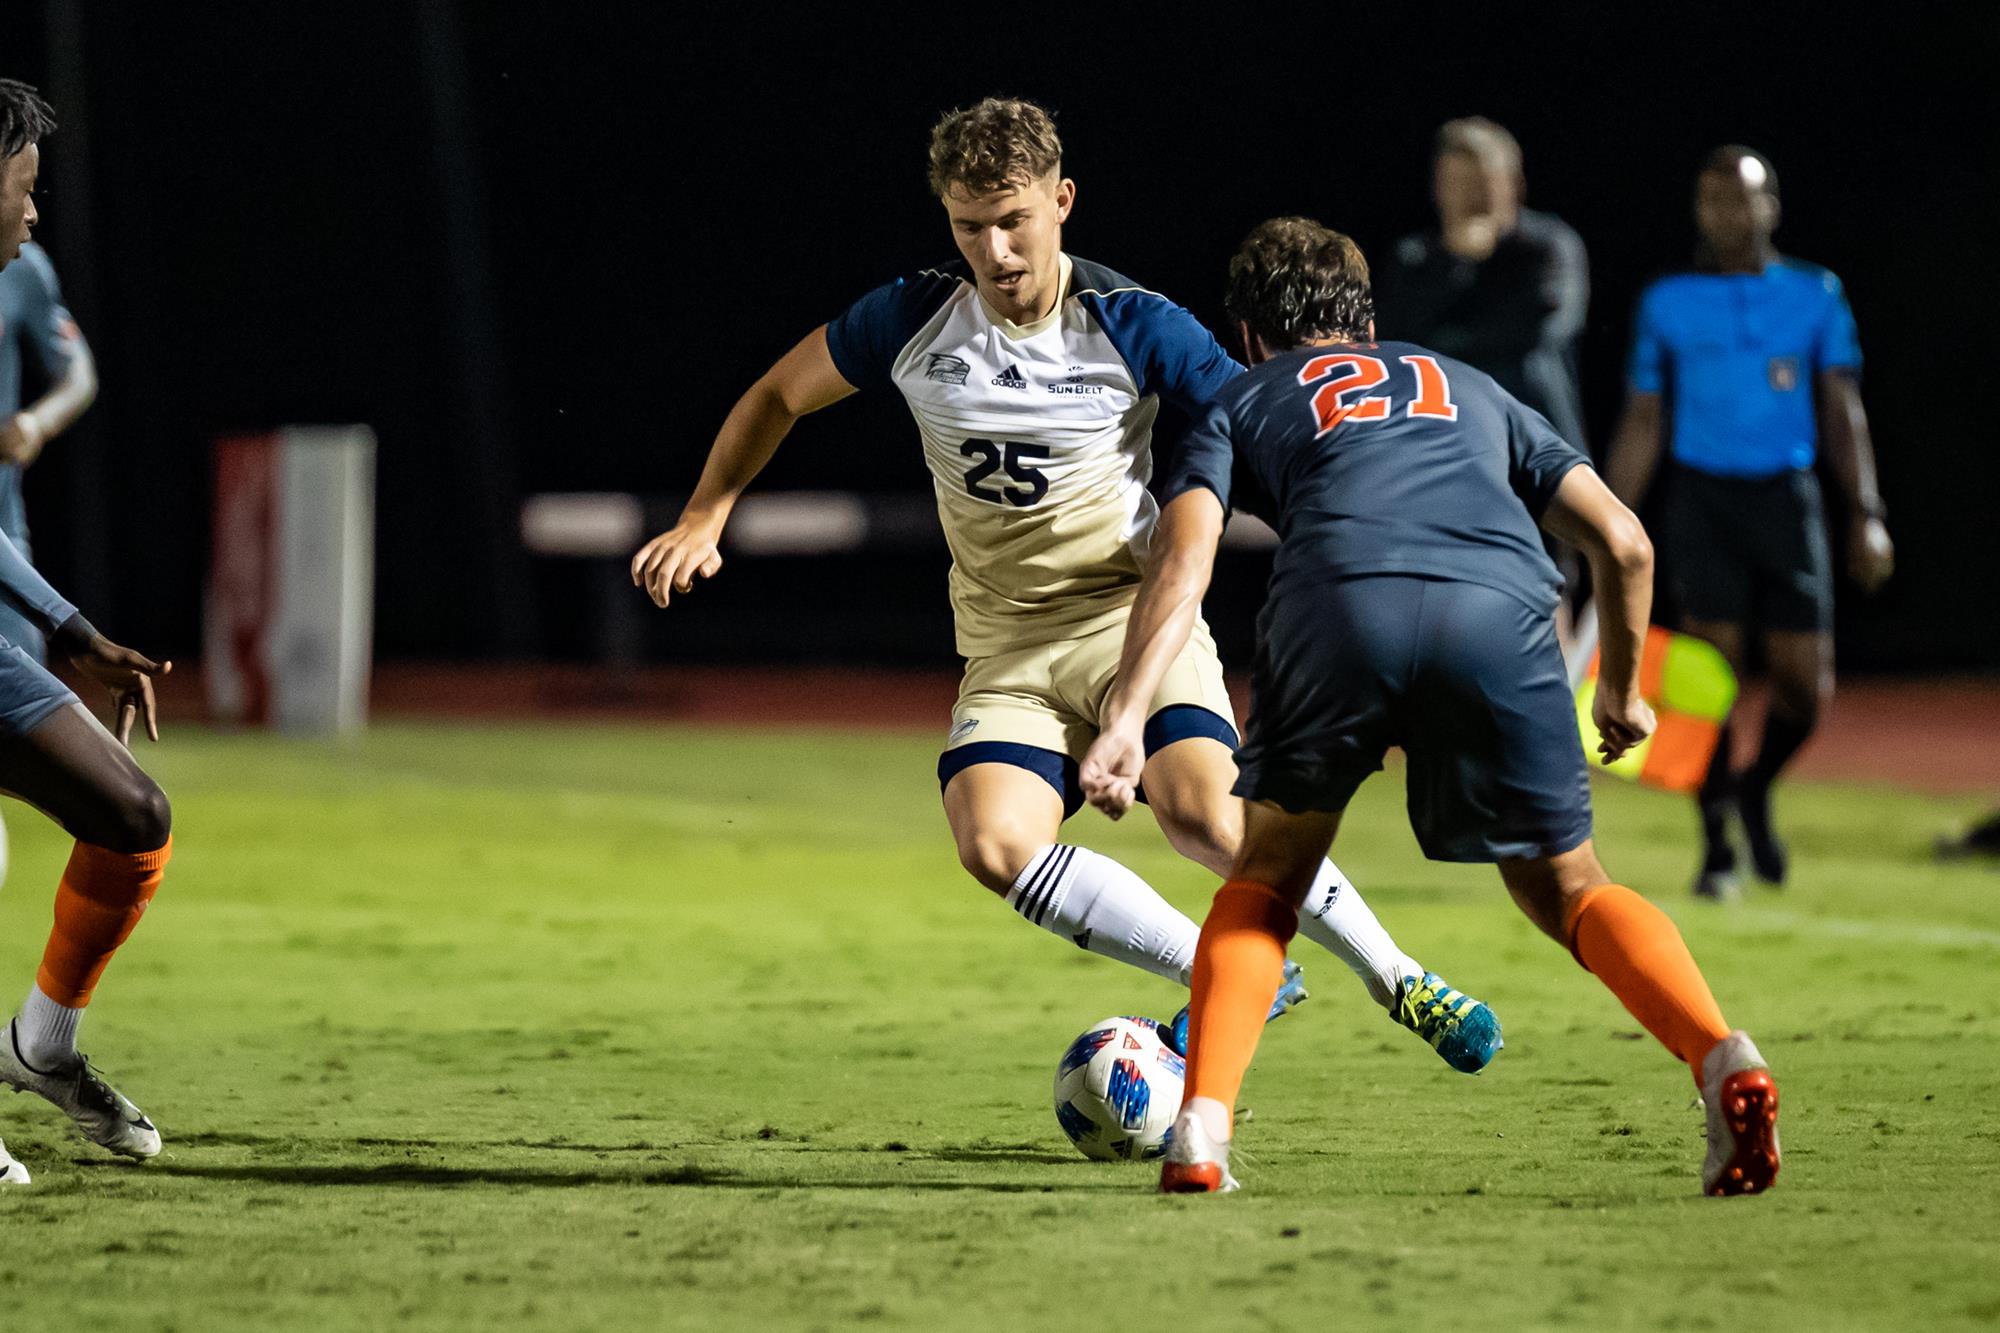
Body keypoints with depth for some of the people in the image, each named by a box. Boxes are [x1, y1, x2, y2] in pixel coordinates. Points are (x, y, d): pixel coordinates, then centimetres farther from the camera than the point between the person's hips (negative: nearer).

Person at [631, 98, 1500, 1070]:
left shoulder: (1137, 328, -10)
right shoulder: (913, 319, -4)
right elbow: (779, 397, 13)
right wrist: (702, 523, 5)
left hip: (1132, 615, -3)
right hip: (1006, 650, 3)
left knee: (1203, 815, -29)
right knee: (995, 845, -25)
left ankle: (1400, 983, -9)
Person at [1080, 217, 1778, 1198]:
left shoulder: (1243, 404, 31)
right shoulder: (1466, 388, 39)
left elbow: (1182, 561, 11)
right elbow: (1621, 541, 31)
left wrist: (1125, 716, 0)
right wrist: (1621, 692, 46)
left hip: (1340, 604, -1)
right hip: (1499, 612, 1)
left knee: (1269, 874, 22)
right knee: (1564, 887, 16)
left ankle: (1201, 1129, 5)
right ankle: (1722, 1059, -10)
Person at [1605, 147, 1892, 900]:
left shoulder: (1816, 295, 7)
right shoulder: (1667, 303, 6)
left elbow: (1843, 414, 7)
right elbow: (1642, 424, 10)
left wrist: (1865, 515, -2)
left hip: (1787, 499, 1)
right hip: (1703, 499, -1)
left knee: (1806, 688, -1)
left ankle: (1757, 790, 29)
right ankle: (1717, 851, 0)